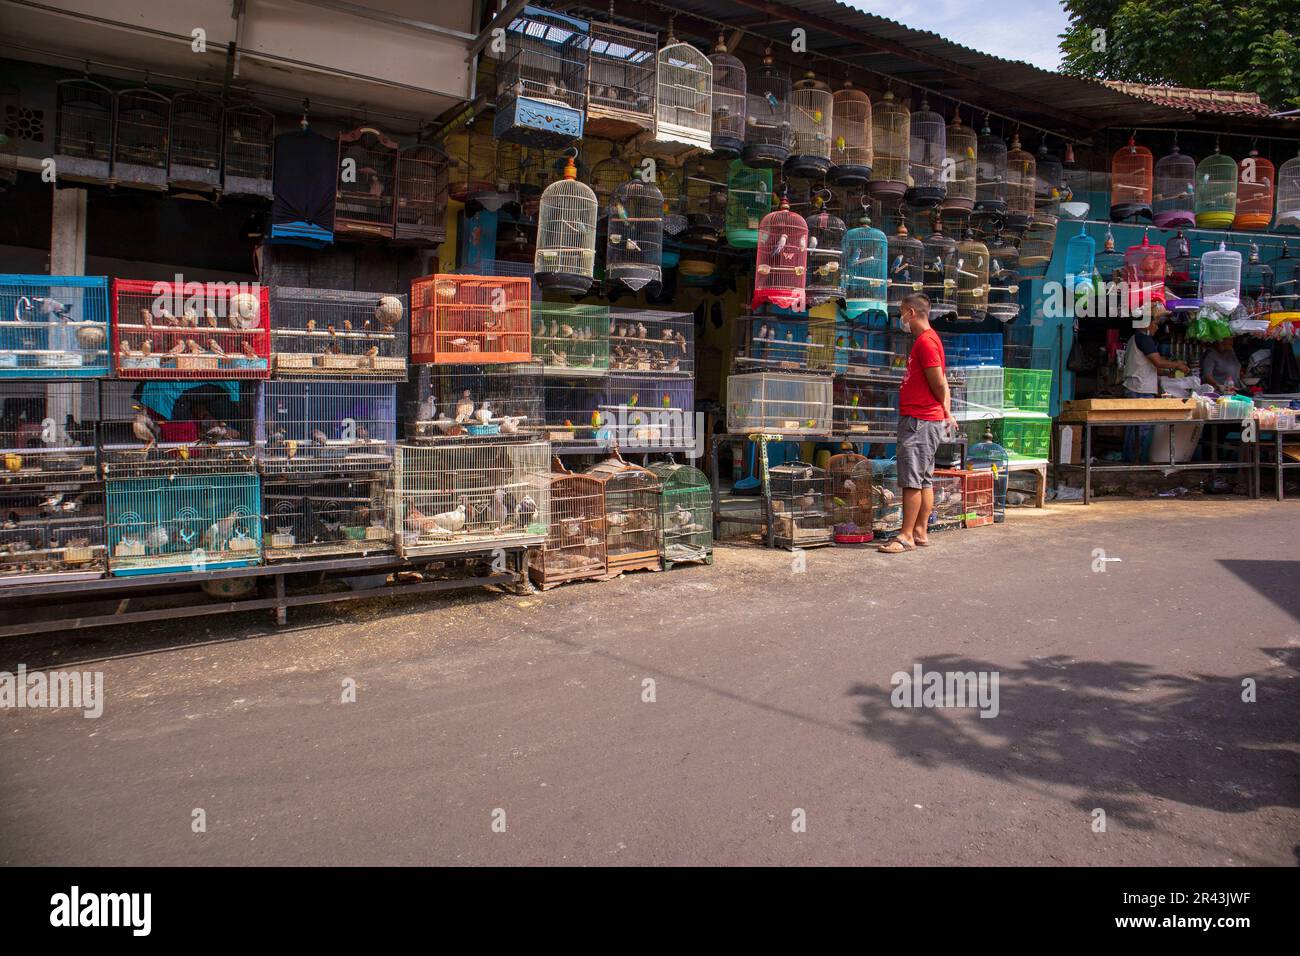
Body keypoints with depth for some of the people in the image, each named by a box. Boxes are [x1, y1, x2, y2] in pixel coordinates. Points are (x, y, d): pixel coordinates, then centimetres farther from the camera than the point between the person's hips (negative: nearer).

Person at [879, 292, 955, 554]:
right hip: (924, 421, 11)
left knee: (912, 480, -8)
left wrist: (944, 413, 2)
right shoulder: (927, 339, 18)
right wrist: (946, 414, 12)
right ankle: (921, 532, 18)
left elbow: (939, 385, -14)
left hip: (919, 421, -11)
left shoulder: (925, 341, -15)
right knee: (925, 480, 12)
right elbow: (942, 385, 18)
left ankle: (907, 536, -4)